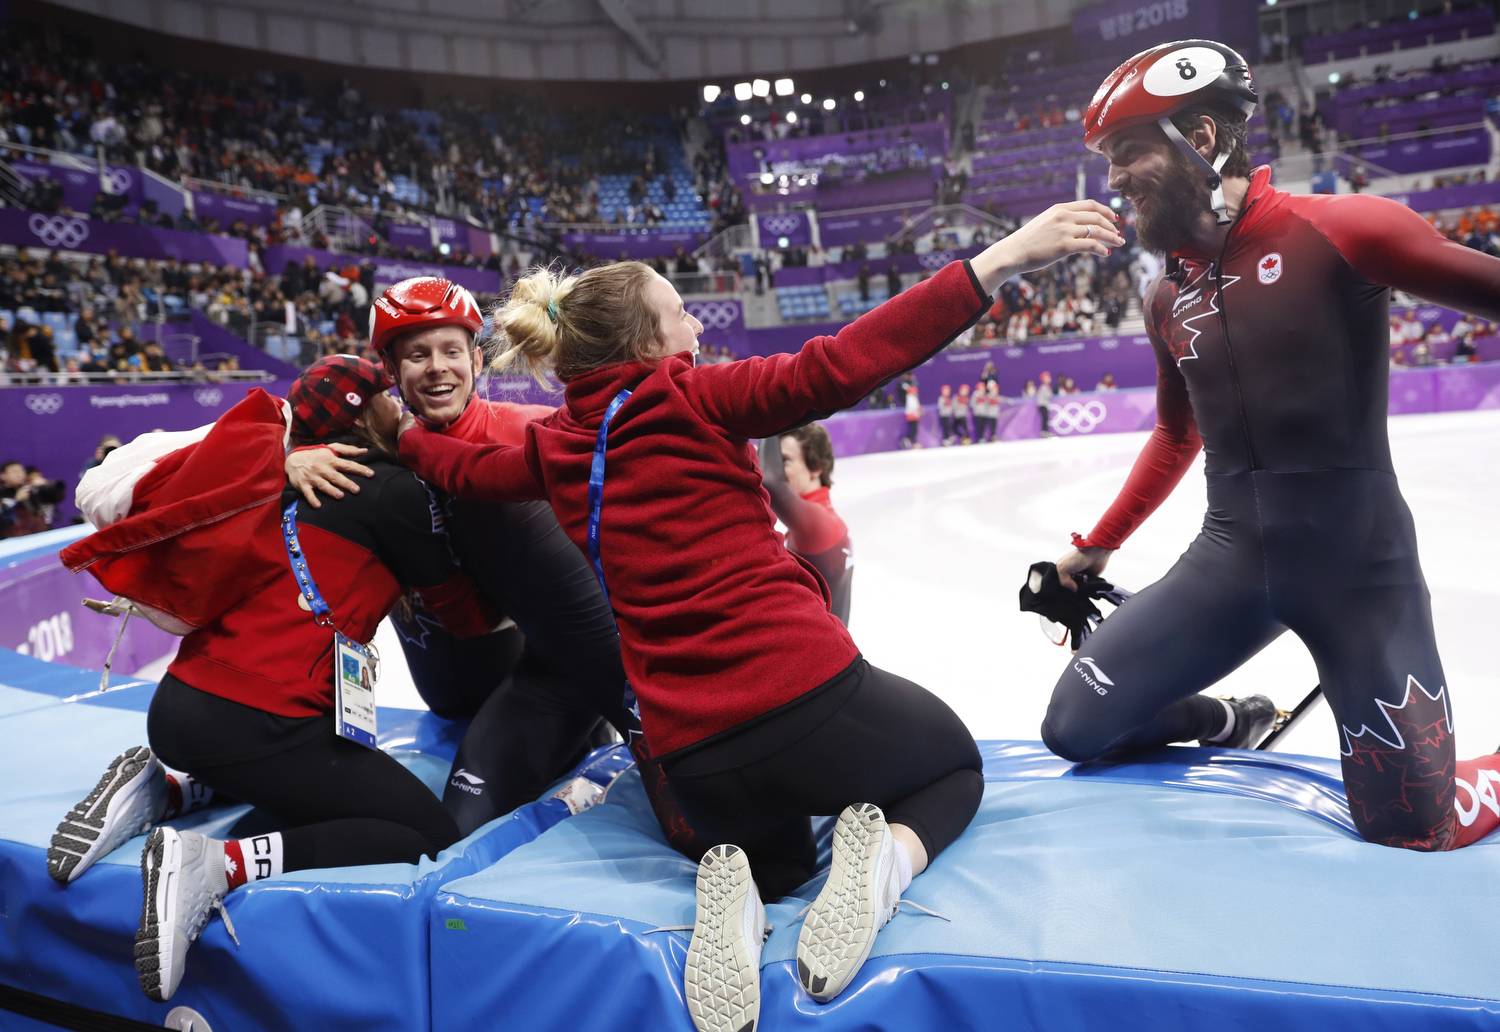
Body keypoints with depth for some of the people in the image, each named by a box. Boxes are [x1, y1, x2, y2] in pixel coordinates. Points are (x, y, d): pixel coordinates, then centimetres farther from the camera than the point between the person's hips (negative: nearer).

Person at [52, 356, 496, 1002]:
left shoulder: (281, 471, 13)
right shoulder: (393, 491, -6)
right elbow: (467, 613, 1)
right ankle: (220, 863, -17)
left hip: (180, 706, 9)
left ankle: (161, 791, 14)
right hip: (260, 724, -9)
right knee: (431, 838, -4)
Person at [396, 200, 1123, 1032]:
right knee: (955, 767, 28)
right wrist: (998, 262, -19)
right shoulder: (692, 398, -6)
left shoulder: (557, 447, 9)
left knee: (777, 863, 37)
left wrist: (403, 435, 50)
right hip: (811, 699, -5)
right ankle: (884, 857, -6)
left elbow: (465, 470, 28)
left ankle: (732, 890, 0)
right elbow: (842, 365, -18)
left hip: (693, 758, 5)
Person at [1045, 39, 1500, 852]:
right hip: (1230, 558, 5)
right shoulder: (1166, 299, 8)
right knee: (1075, 728, -1)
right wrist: (1098, 546, 21)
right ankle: (1231, 725, 27)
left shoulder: (1341, 231, -11)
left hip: (1359, 568, -5)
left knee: (1412, 832, -1)